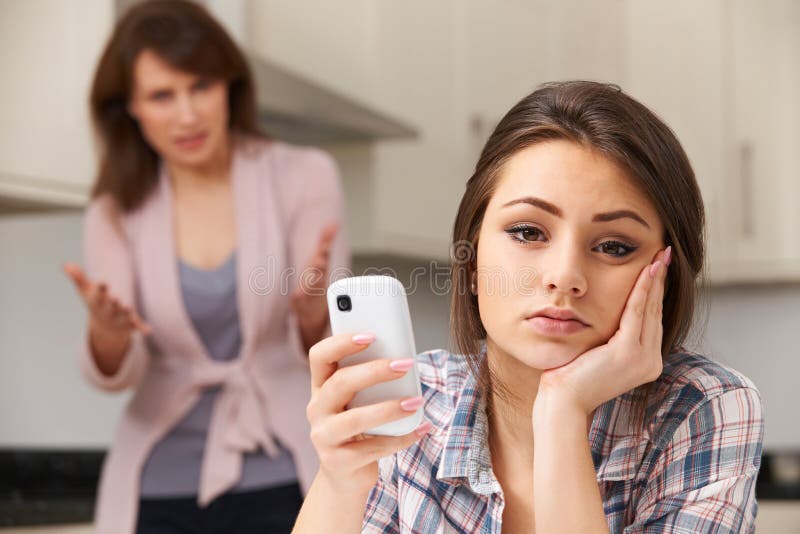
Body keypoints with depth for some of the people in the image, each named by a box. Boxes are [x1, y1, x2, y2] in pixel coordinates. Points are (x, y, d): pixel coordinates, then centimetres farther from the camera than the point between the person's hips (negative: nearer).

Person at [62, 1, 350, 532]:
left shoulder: (303, 177, -4)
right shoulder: (117, 213, 3)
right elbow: (115, 375, -7)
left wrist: (314, 313, -30)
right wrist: (107, 333, -29)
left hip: (281, 480, -1)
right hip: (162, 489, 2)